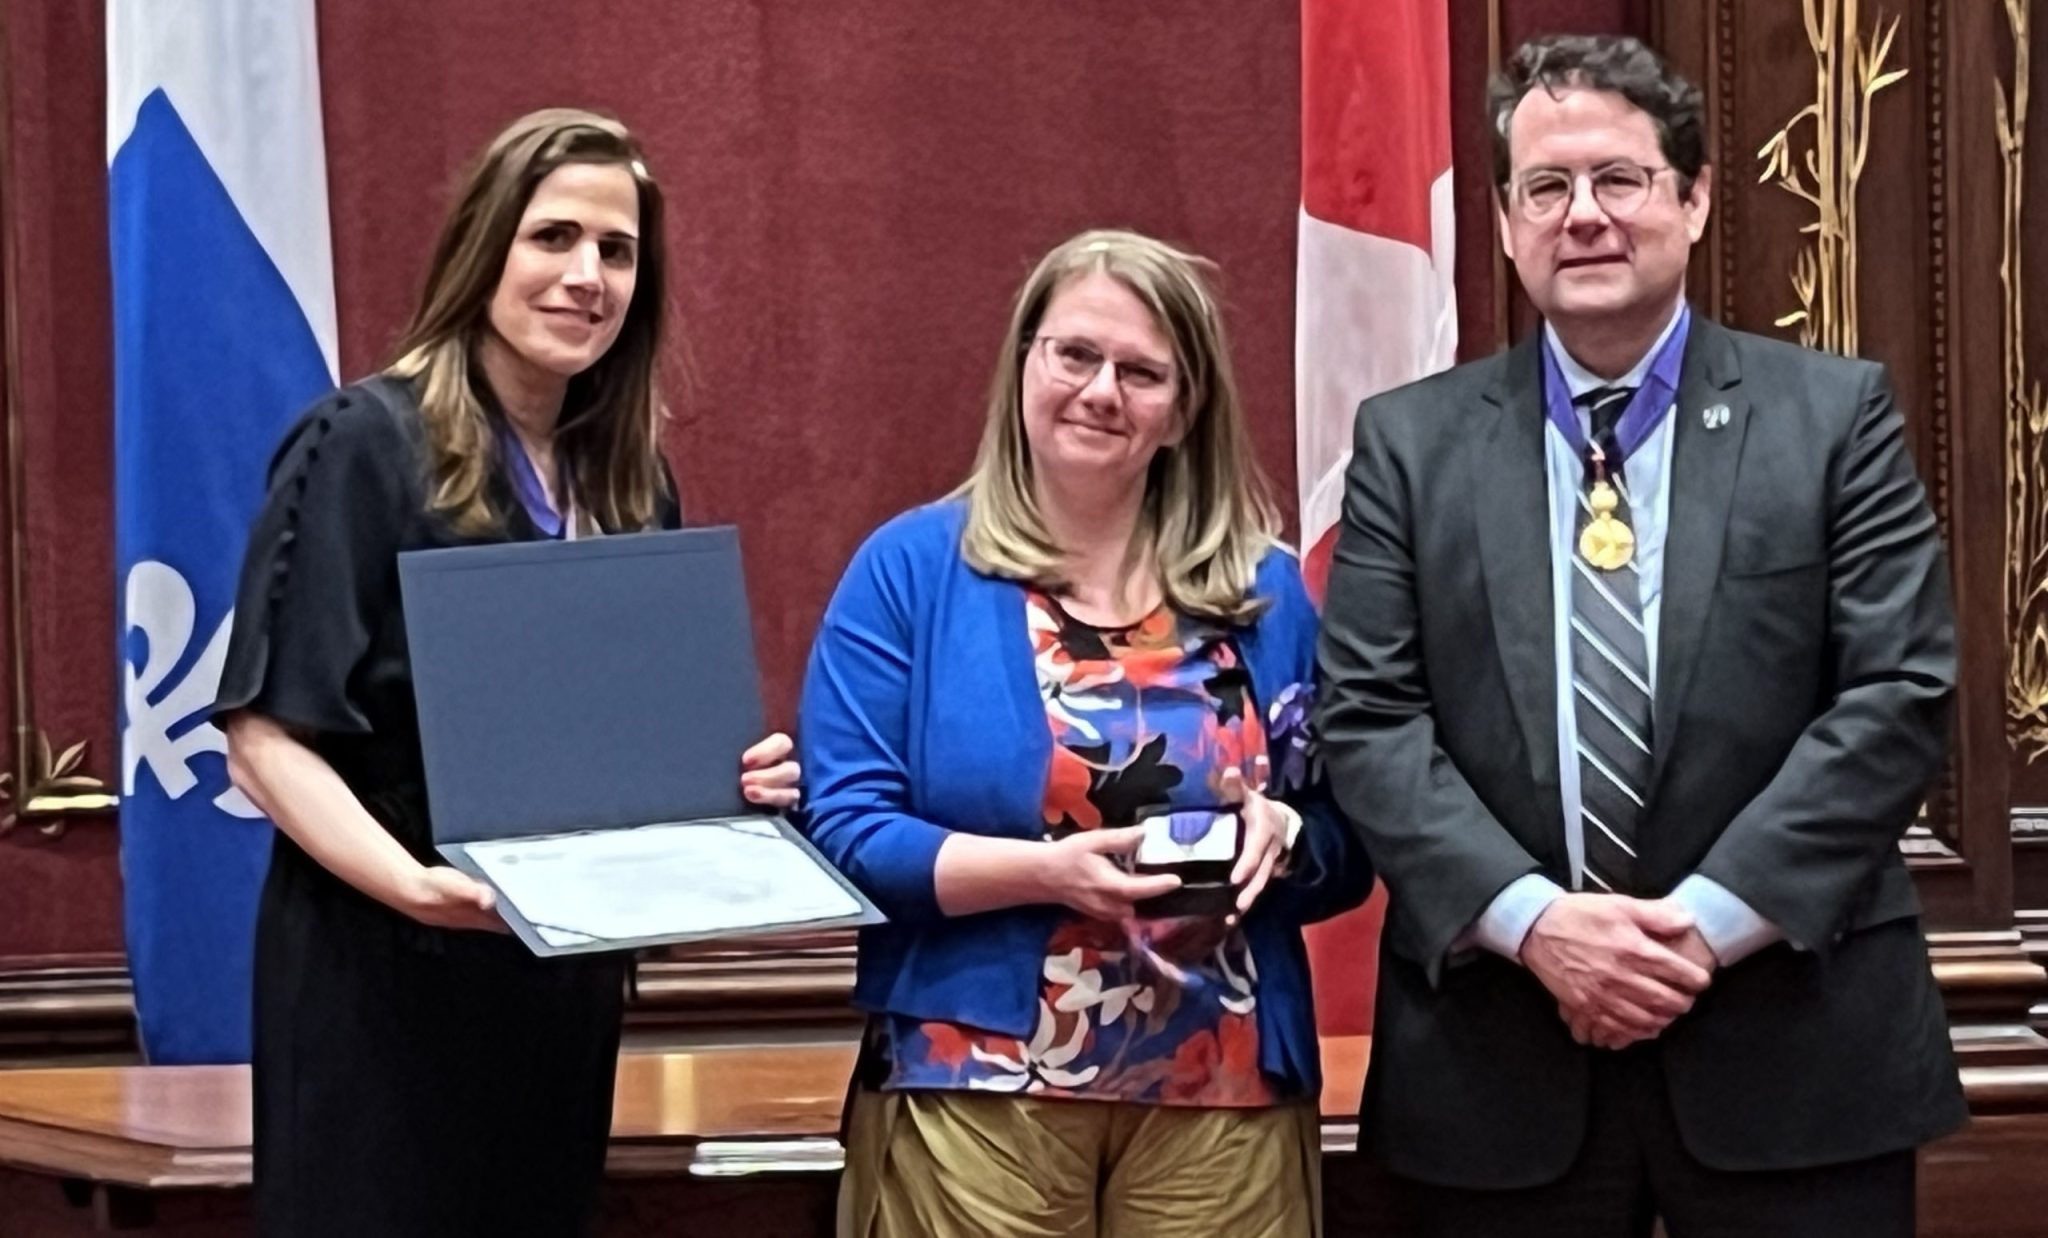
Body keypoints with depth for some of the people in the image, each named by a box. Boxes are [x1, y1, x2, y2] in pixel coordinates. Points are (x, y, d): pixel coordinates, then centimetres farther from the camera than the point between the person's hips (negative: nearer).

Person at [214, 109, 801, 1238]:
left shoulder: (629, 480, 10)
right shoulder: (366, 443, -11)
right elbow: (265, 732, -15)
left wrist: (735, 775, -4)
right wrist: (409, 881, -30)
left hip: (563, 974, 6)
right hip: (383, 975, -6)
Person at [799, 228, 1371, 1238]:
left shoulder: (1264, 591, 8)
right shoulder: (910, 569, 0)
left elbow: (1347, 850, 11)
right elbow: (843, 833, -6)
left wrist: (1282, 836, -12)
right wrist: (1044, 870, -20)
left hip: (1227, 1102, 3)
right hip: (974, 1098, -2)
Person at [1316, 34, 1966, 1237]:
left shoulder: (1837, 414, 3)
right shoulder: (1411, 440, 6)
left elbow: (1901, 693, -4)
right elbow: (1370, 720, 0)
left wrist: (1714, 916, -13)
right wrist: (1531, 919, -14)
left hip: (1791, 1039, -1)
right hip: (1500, 1055, 1)